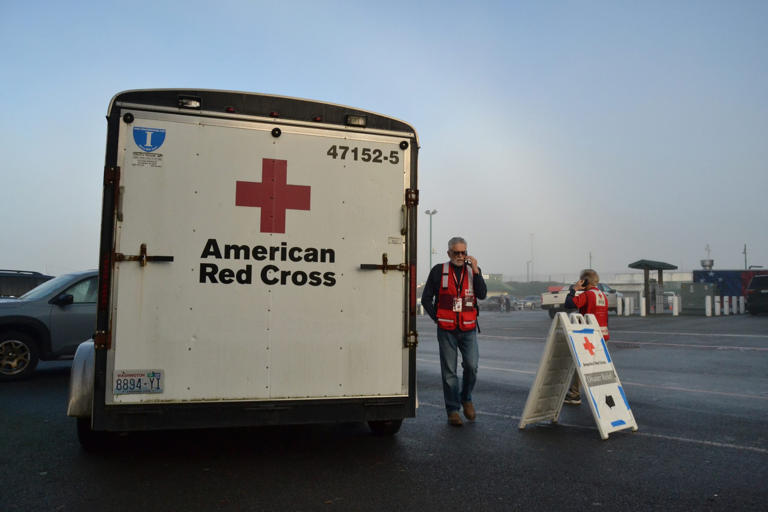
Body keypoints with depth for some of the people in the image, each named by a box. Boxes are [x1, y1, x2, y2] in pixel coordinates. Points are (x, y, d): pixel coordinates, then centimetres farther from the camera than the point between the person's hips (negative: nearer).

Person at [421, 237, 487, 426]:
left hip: (468, 329, 1)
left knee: (471, 366, -8)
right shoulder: (439, 271, 2)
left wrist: (475, 270, -13)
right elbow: (426, 298, 5)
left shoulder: (473, 270, 7)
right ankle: (453, 410, 13)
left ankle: (466, 399, 19)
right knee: (449, 371, 2)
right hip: (446, 330, -1)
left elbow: (482, 294, -8)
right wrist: (437, 318, -1)